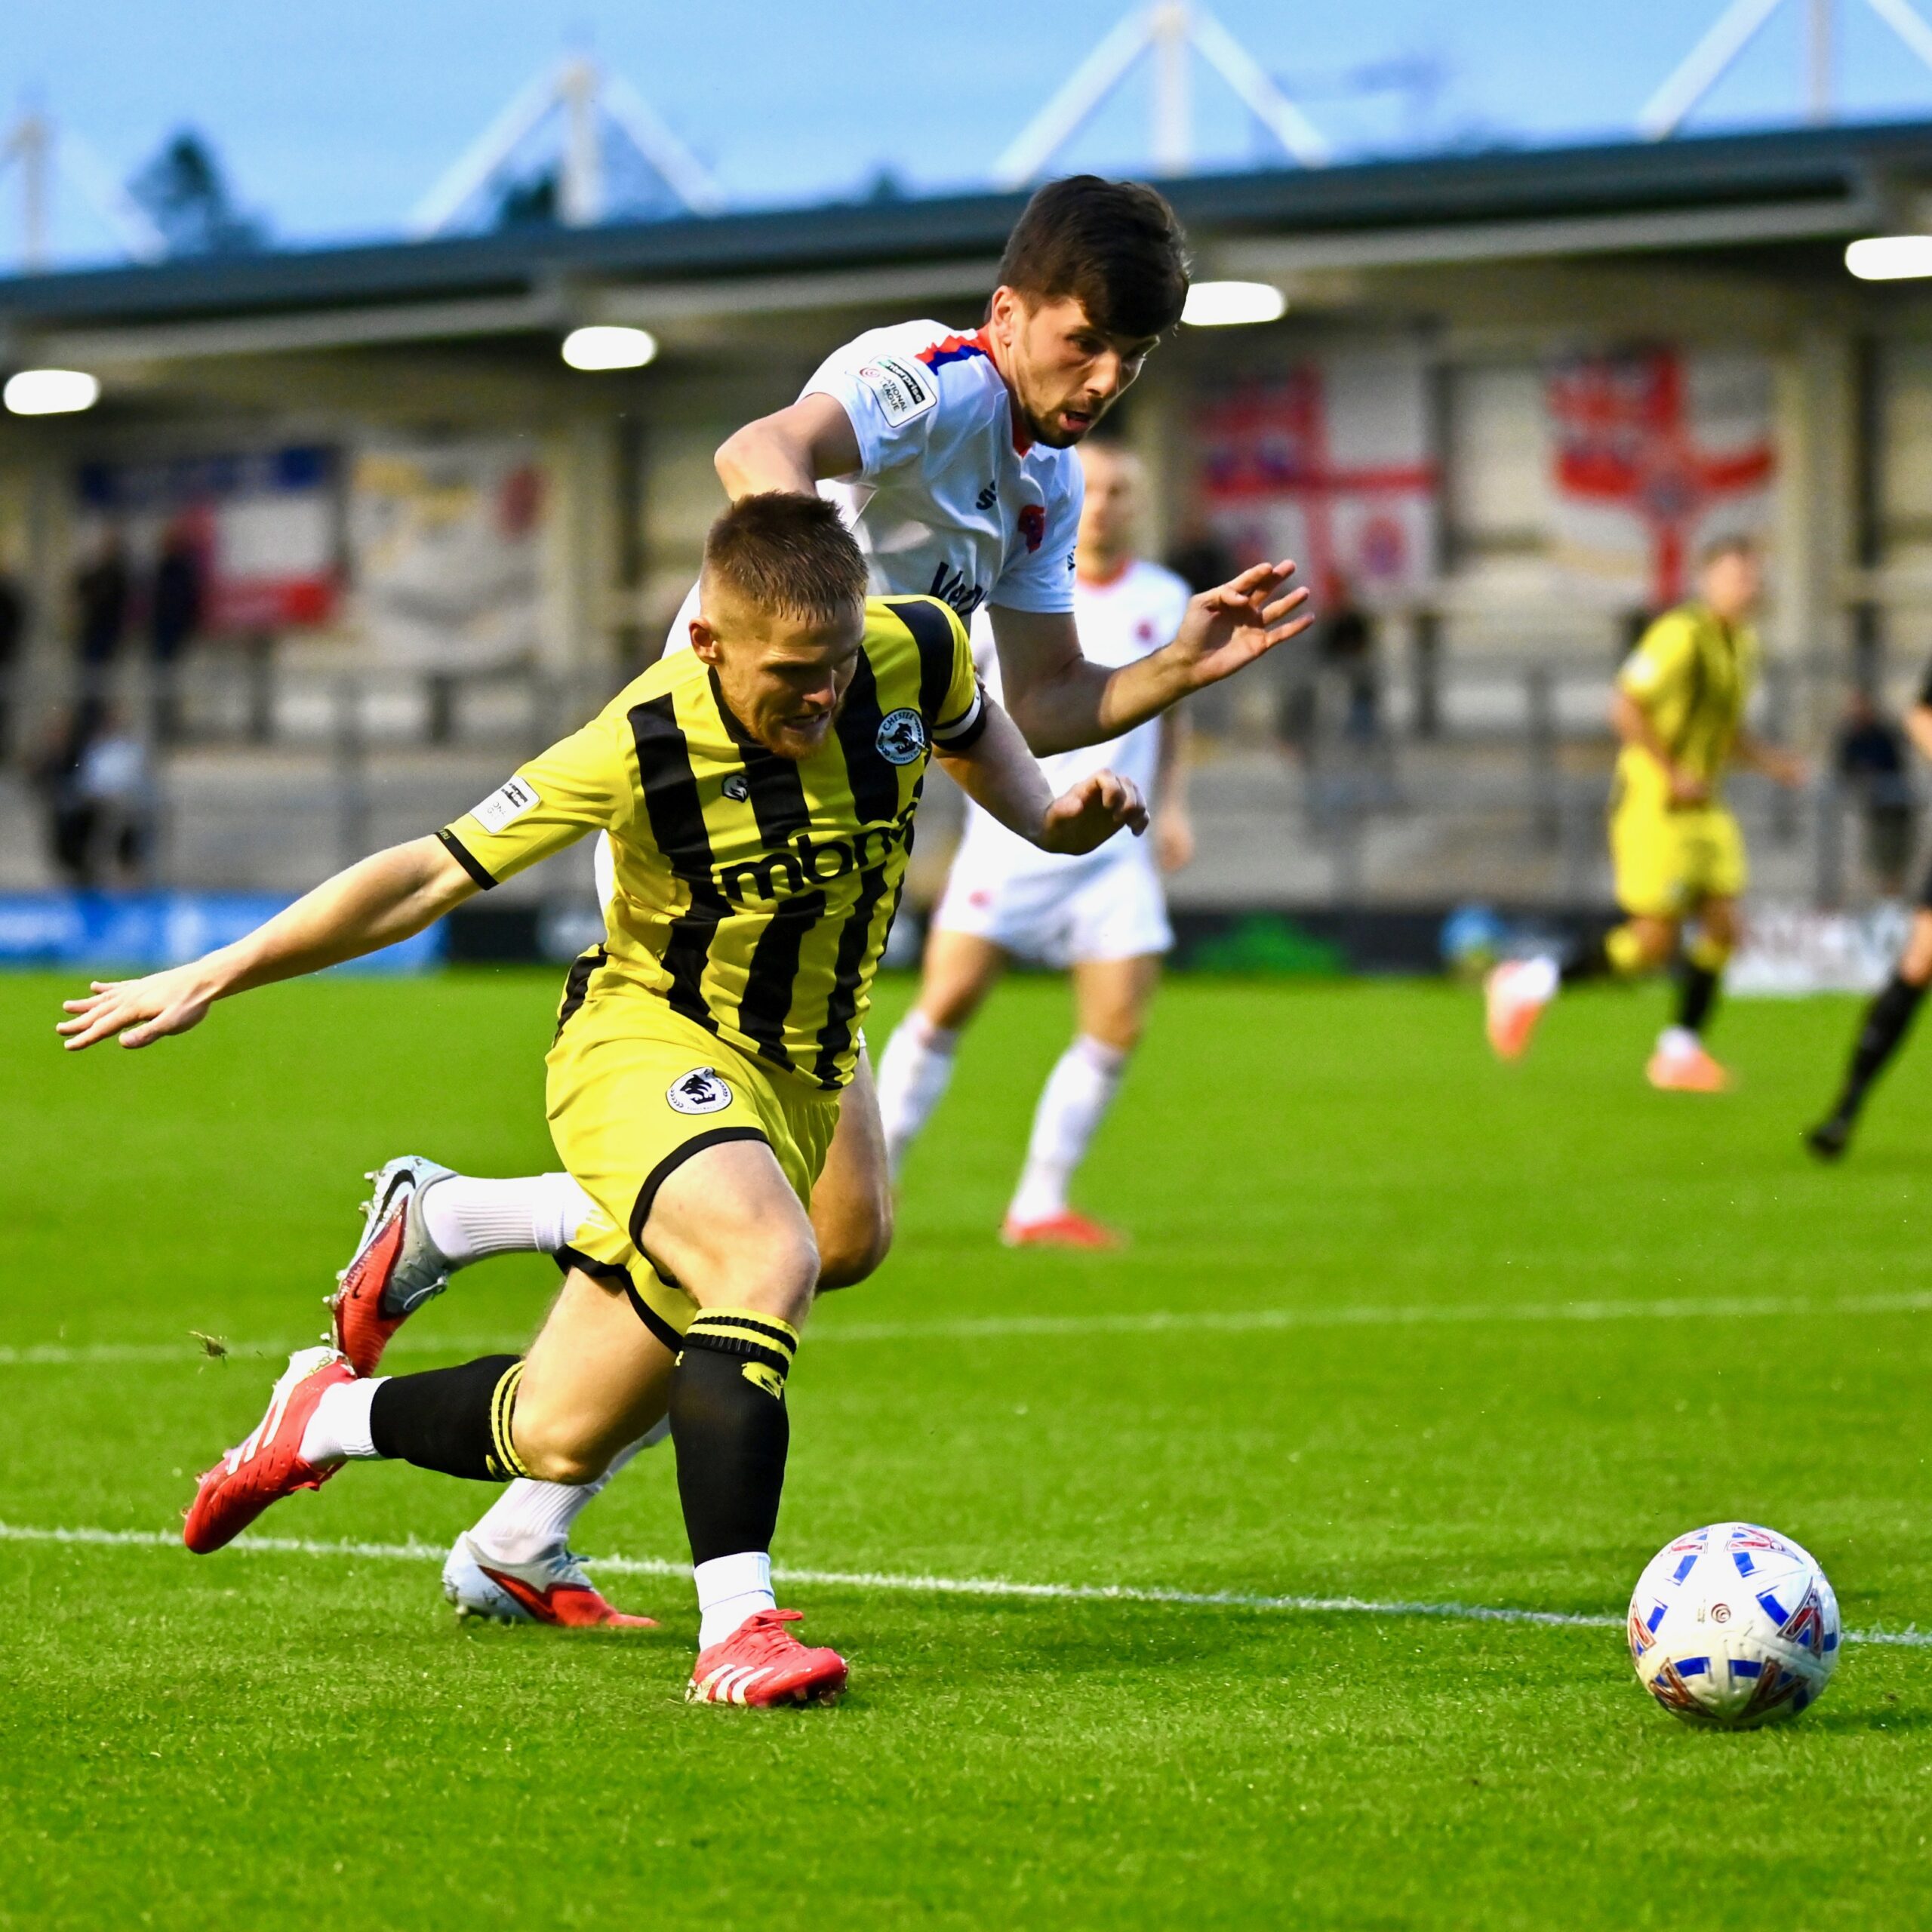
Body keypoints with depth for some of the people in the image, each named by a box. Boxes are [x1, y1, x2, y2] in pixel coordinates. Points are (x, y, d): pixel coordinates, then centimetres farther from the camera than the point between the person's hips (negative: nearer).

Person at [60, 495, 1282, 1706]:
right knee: (770, 1258, -37)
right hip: (644, 1044, -5)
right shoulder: (642, 748, -24)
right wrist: (209, 980, -16)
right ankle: (737, 1629, -36)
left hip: (790, 1085, 5)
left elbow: (973, 734, 17)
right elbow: (430, 875, -16)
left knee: (559, 1440, 8)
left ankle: (332, 1415, 37)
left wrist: (1054, 815, -1)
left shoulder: (917, 654, -11)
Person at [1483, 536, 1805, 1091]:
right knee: (1656, 940, -9)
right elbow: (1626, 707, -20)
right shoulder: (1682, 635, -17)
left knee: (1723, 925, -1)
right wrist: (1673, 775, -20)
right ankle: (1531, 984, 6)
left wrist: (1766, 758, 5)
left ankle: (1680, 1052, 9)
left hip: (1703, 806, 9)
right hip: (1652, 808, -9)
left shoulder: (1743, 644, 12)